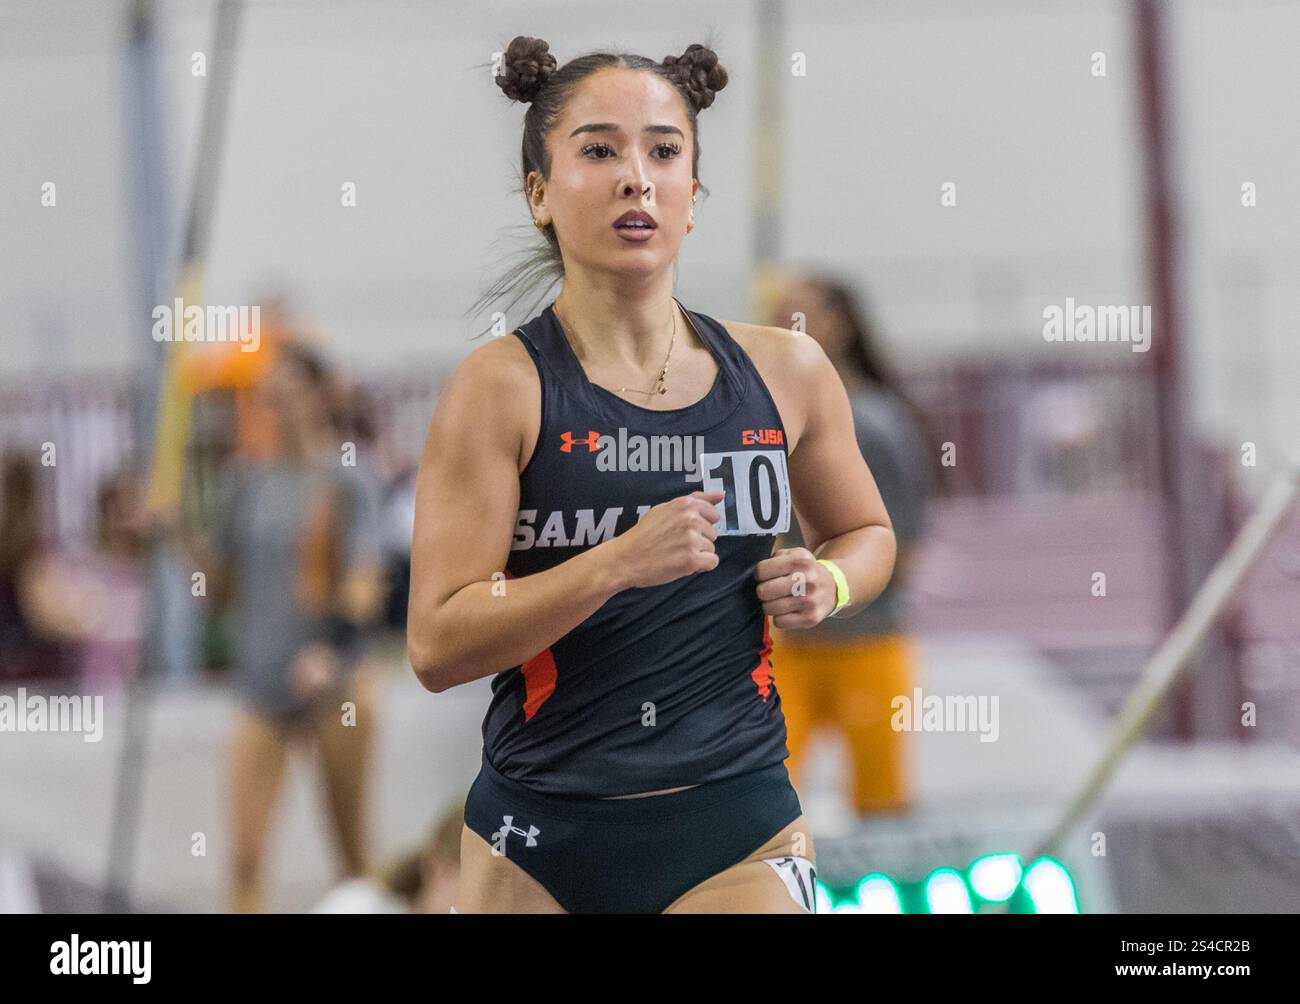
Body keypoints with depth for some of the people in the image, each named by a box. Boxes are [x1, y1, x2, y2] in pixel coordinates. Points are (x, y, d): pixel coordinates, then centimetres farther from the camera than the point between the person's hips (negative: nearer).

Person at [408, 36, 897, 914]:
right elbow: (436, 645, -13)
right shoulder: (502, 387, -7)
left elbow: (866, 530, 23)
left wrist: (826, 585, 1)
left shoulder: (786, 372, 4)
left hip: (738, 839, 2)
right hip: (541, 844, -1)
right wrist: (617, 564, -23)